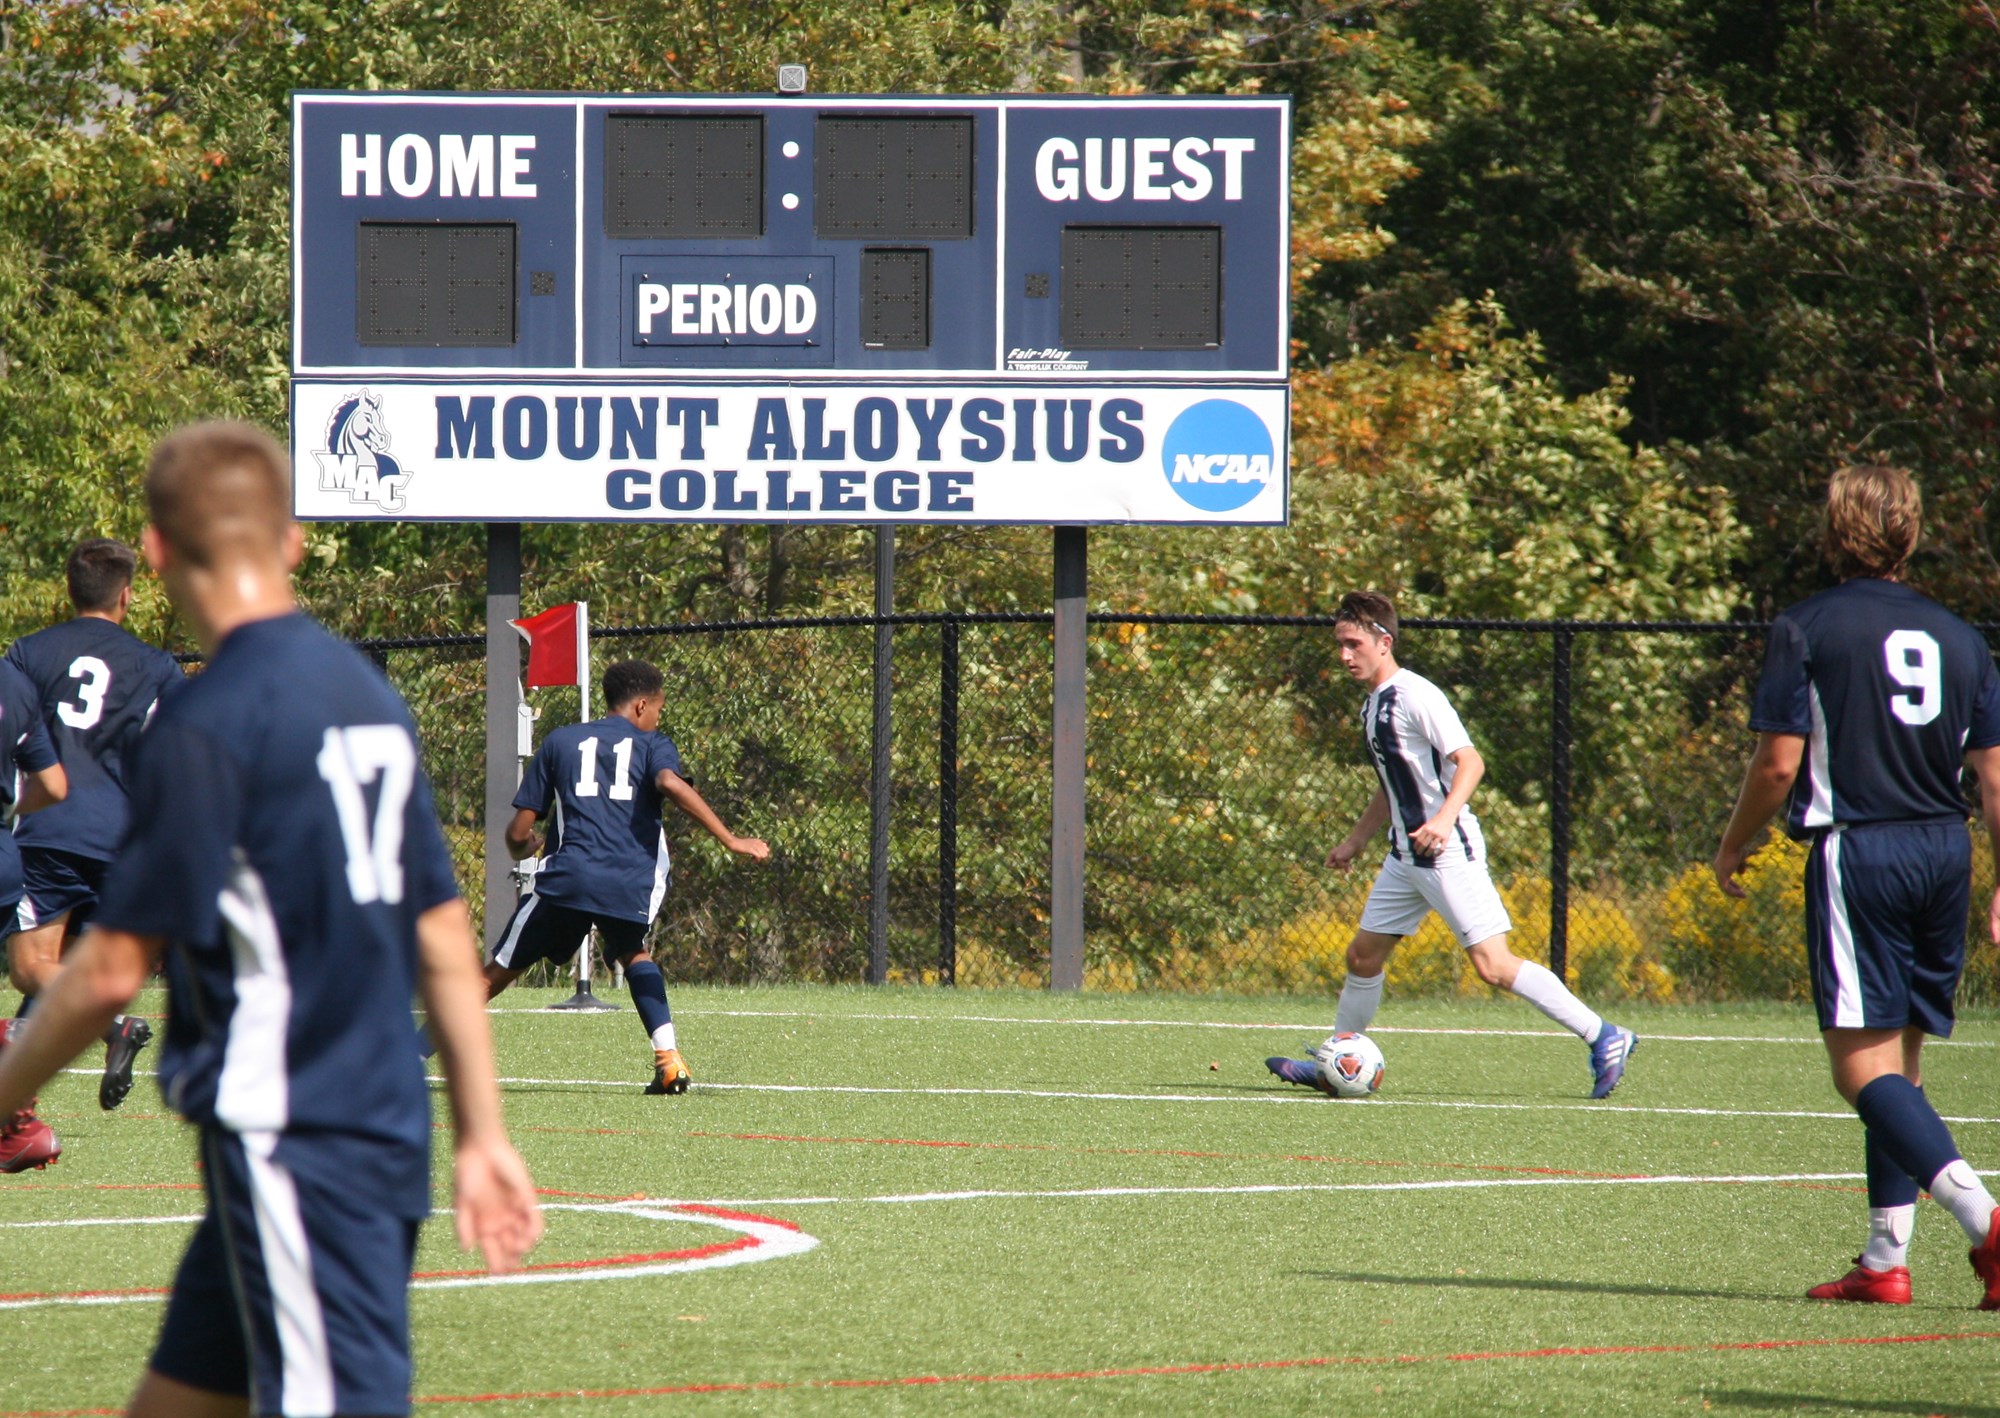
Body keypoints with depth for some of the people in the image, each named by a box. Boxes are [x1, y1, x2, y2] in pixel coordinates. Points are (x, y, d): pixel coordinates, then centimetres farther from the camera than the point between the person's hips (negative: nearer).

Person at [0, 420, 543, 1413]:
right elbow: (444, 940, 14)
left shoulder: (206, 724, -14)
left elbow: (113, 970, -13)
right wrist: (483, 1134, 18)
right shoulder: (367, 694, 10)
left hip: (288, 1139, -8)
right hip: (383, 1131, 8)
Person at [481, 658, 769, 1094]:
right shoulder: (652, 745, 14)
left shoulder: (560, 742, 20)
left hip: (566, 878, 0)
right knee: (632, 952, 30)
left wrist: (522, 848, 42)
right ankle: (667, 1056, 14)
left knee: (496, 974, 11)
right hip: (631, 885, 0)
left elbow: (519, 833, 18)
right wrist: (730, 840, -13)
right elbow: (671, 784, -12)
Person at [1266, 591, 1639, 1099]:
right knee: (1363, 956, 12)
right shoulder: (1373, 704, 15)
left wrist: (1444, 818, -34)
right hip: (1406, 857, 9)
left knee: (1492, 964, -14)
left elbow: (1470, 761, -20)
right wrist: (1356, 840, 33)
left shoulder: (1416, 695, -14)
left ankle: (1603, 1038, -10)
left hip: (1448, 850, -9)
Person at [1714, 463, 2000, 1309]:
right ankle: (1886, 1261, 13)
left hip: (1856, 852, -6)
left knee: (1863, 1064, -9)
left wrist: (1733, 849, 8)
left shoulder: (1806, 631, -4)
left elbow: (1778, 763, -8)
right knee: (1899, 1063, 14)